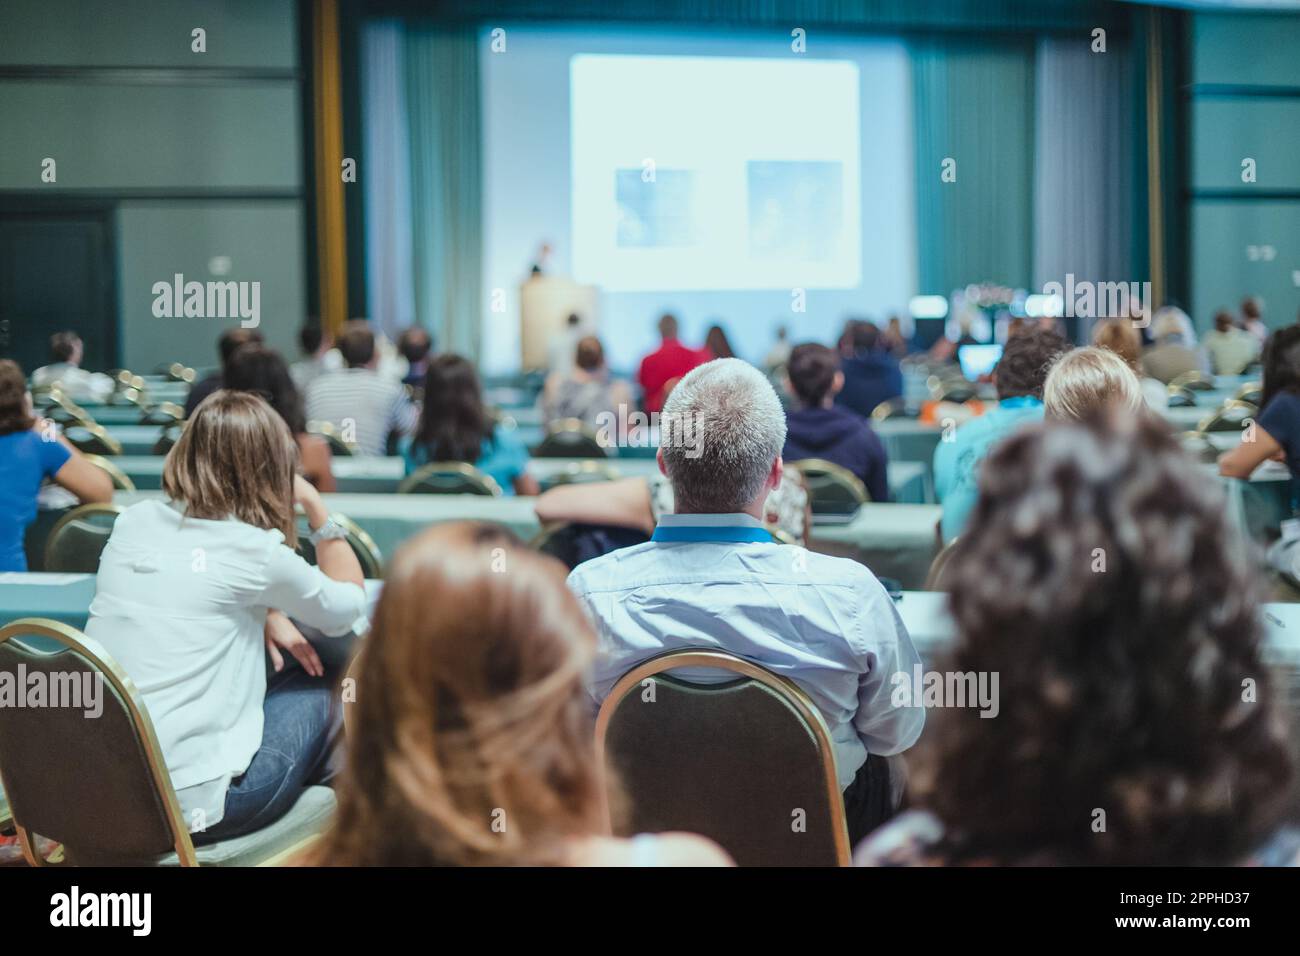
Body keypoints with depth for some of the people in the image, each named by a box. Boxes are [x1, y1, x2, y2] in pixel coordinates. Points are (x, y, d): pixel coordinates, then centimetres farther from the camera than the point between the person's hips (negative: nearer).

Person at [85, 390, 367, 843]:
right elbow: (348, 606, 4)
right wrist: (314, 504, 7)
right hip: (189, 807, -7)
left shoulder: (133, 521, 3)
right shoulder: (253, 550, -15)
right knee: (321, 685, 16)